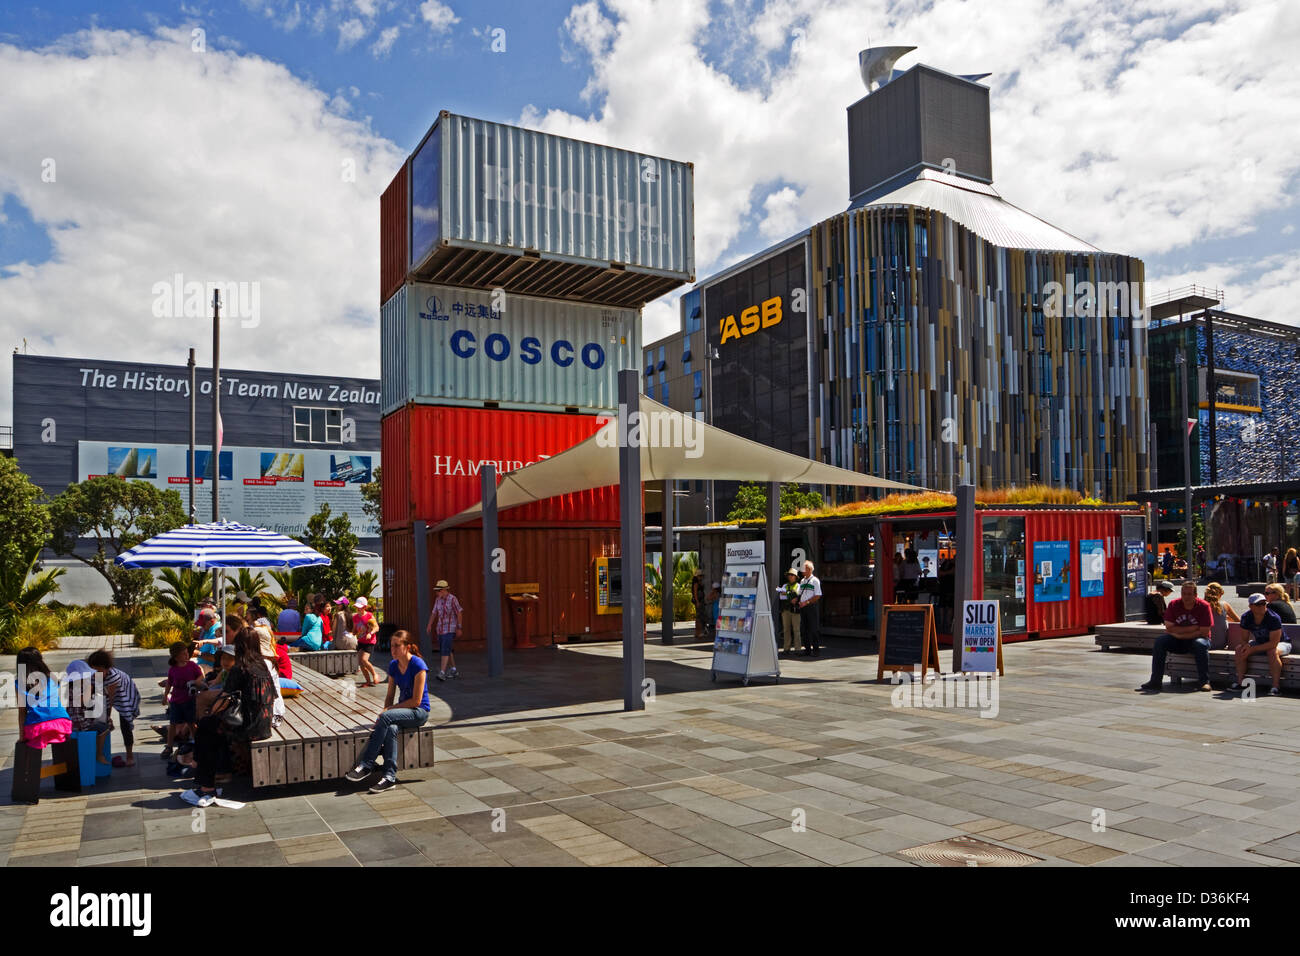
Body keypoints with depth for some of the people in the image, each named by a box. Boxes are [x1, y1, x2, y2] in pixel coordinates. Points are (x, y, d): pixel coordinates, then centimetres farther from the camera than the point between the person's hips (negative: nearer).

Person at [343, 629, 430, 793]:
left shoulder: (418, 666, -14)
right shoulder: (393, 665, 8)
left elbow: (416, 700, -16)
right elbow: (390, 695, 13)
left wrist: (388, 710, -13)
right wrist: (386, 710, -8)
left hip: (419, 712, -5)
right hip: (402, 710, 6)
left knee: (386, 718, -30)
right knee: (390, 729, -29)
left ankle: (366, 765, -24)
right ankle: (390, 776, -32)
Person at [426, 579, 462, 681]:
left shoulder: (452, 599, -13)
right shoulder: (438, 600, 8)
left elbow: (459, 613, -10)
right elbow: (434, 613, 13)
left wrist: (459, 628, -11)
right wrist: (429, 626, 2)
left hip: (450, 629, -8)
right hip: (440, 628, 8)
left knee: (445, 649, -16)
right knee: (445, 649, 13)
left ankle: (442, 673, -20)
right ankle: (454, 670, 25)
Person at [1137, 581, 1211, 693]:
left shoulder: (1204, 606, -10)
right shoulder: (1174, 605, -3)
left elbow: (1204, 632, -15)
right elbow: (1169, 628, -8)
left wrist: (1180, 634, -18)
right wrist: (1191, 629, -17)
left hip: (1196, 639, -3)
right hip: (1177, 642, 3)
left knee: (1201, 644, -36)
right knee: (1160, 641, -23)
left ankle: (1204, 682, -28)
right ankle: (1155, 681, -23)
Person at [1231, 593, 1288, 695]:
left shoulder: (1274, 618, -28)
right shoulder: (1246, 618, -12)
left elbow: (1274, 643, -29)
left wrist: (1253, 649, -31)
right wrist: (1247, 646, -27)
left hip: (1281, 644, -6)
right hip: (1260, 643, 6)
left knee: (1273, 652, -37)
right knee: (1240, 648, -14)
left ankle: (1275, 687, -33)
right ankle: (1240, 682, -11)